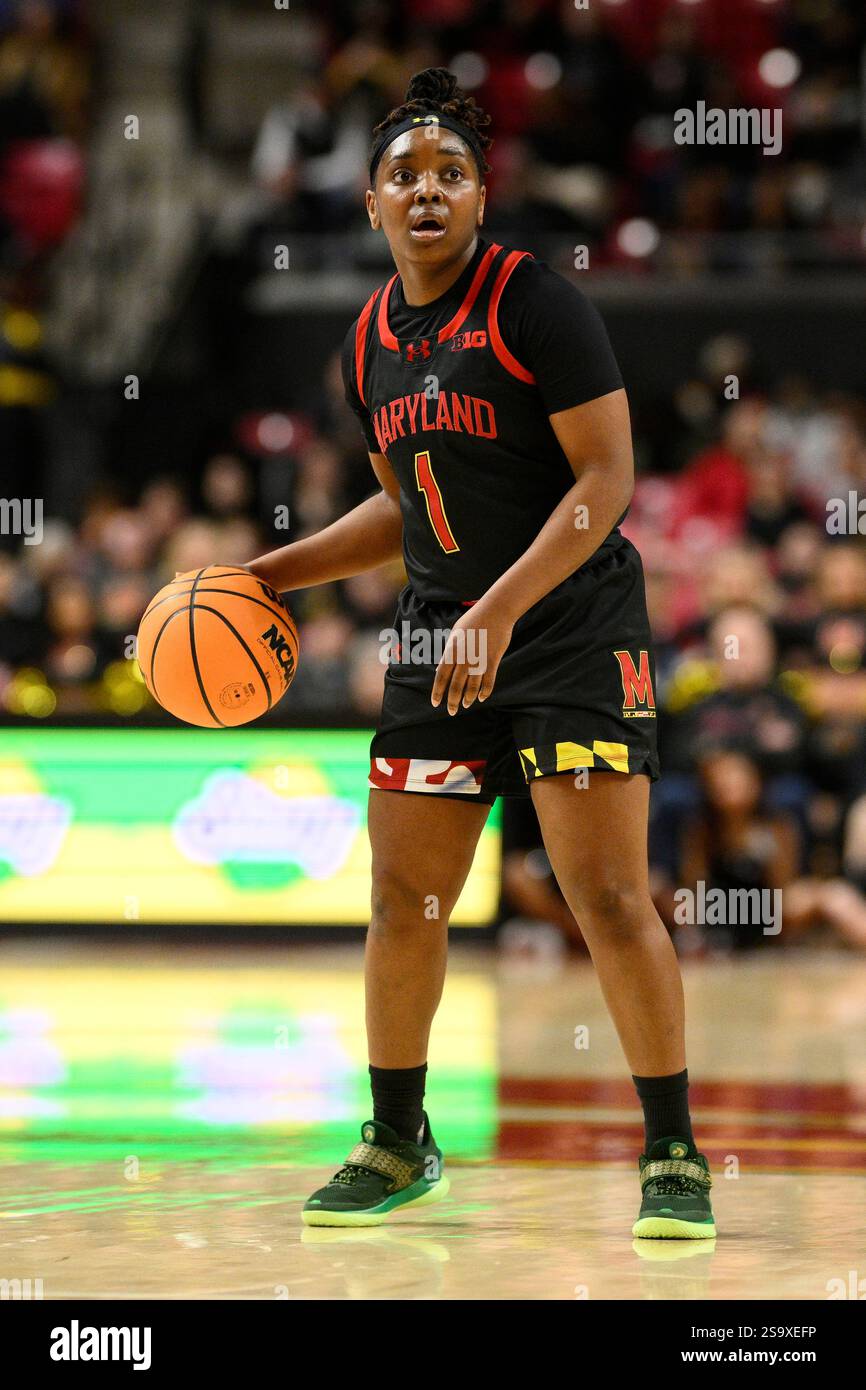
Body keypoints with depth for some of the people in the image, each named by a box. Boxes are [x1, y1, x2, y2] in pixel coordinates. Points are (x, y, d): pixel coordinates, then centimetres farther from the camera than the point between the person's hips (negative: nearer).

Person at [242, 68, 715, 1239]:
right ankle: (399, 1147, 23)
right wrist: (273, 573, 15)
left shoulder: (536, 304, -12)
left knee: (610, 898, -11)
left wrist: (499, 612, -24)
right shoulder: (370, 343, 9)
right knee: (404, 901, 7)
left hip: (573, 626, -6)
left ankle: (674, 1159, -2)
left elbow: (606, 478, -16)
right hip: (441, 636, 7)